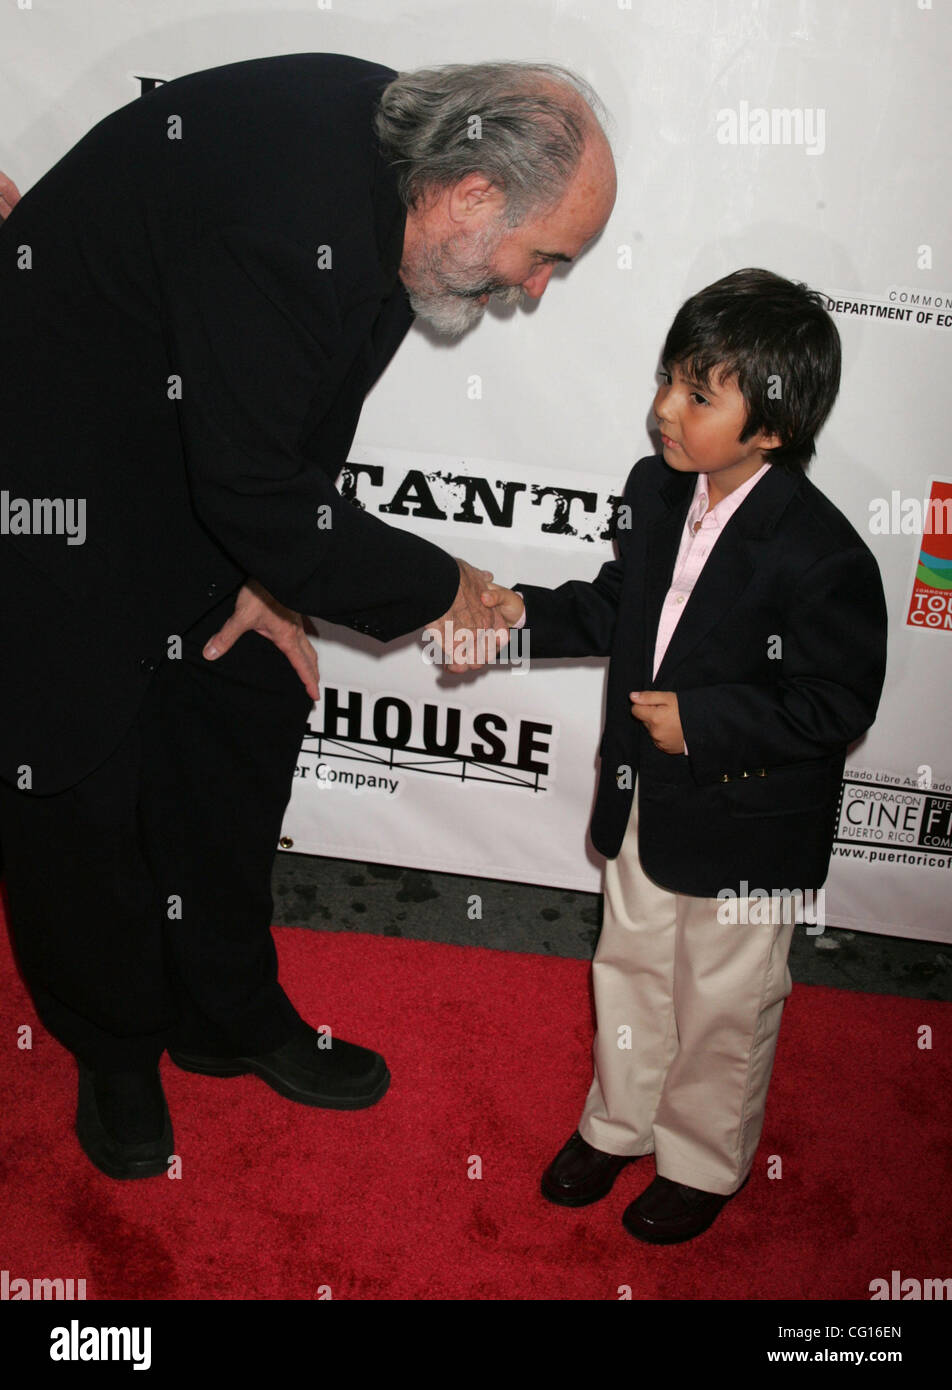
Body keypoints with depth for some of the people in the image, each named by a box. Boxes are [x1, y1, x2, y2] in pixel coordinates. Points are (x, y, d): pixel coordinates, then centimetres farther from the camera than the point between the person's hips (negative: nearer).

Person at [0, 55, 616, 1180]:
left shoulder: (393, 156, -6)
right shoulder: (284, 231, -35)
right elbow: (253, 493, -29)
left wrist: (269, 570, -2)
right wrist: (439, 591, -18)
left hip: (201, 448, 9)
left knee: (247, 709, 11)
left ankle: (230, 1013, 30)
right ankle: (115, 1052, 25)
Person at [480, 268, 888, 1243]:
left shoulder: (818, 554, -26)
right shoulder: (654, 489, -4)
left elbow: (836, 704, -20)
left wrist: (705, 722, -25)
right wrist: (530, 615, -1)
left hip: (746, 829, -6)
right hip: (645, 798, 6)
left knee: (724, 1001, 14)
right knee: (632, 967, 23)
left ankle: (703, 1163, 39)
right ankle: (619, 1121, 47)